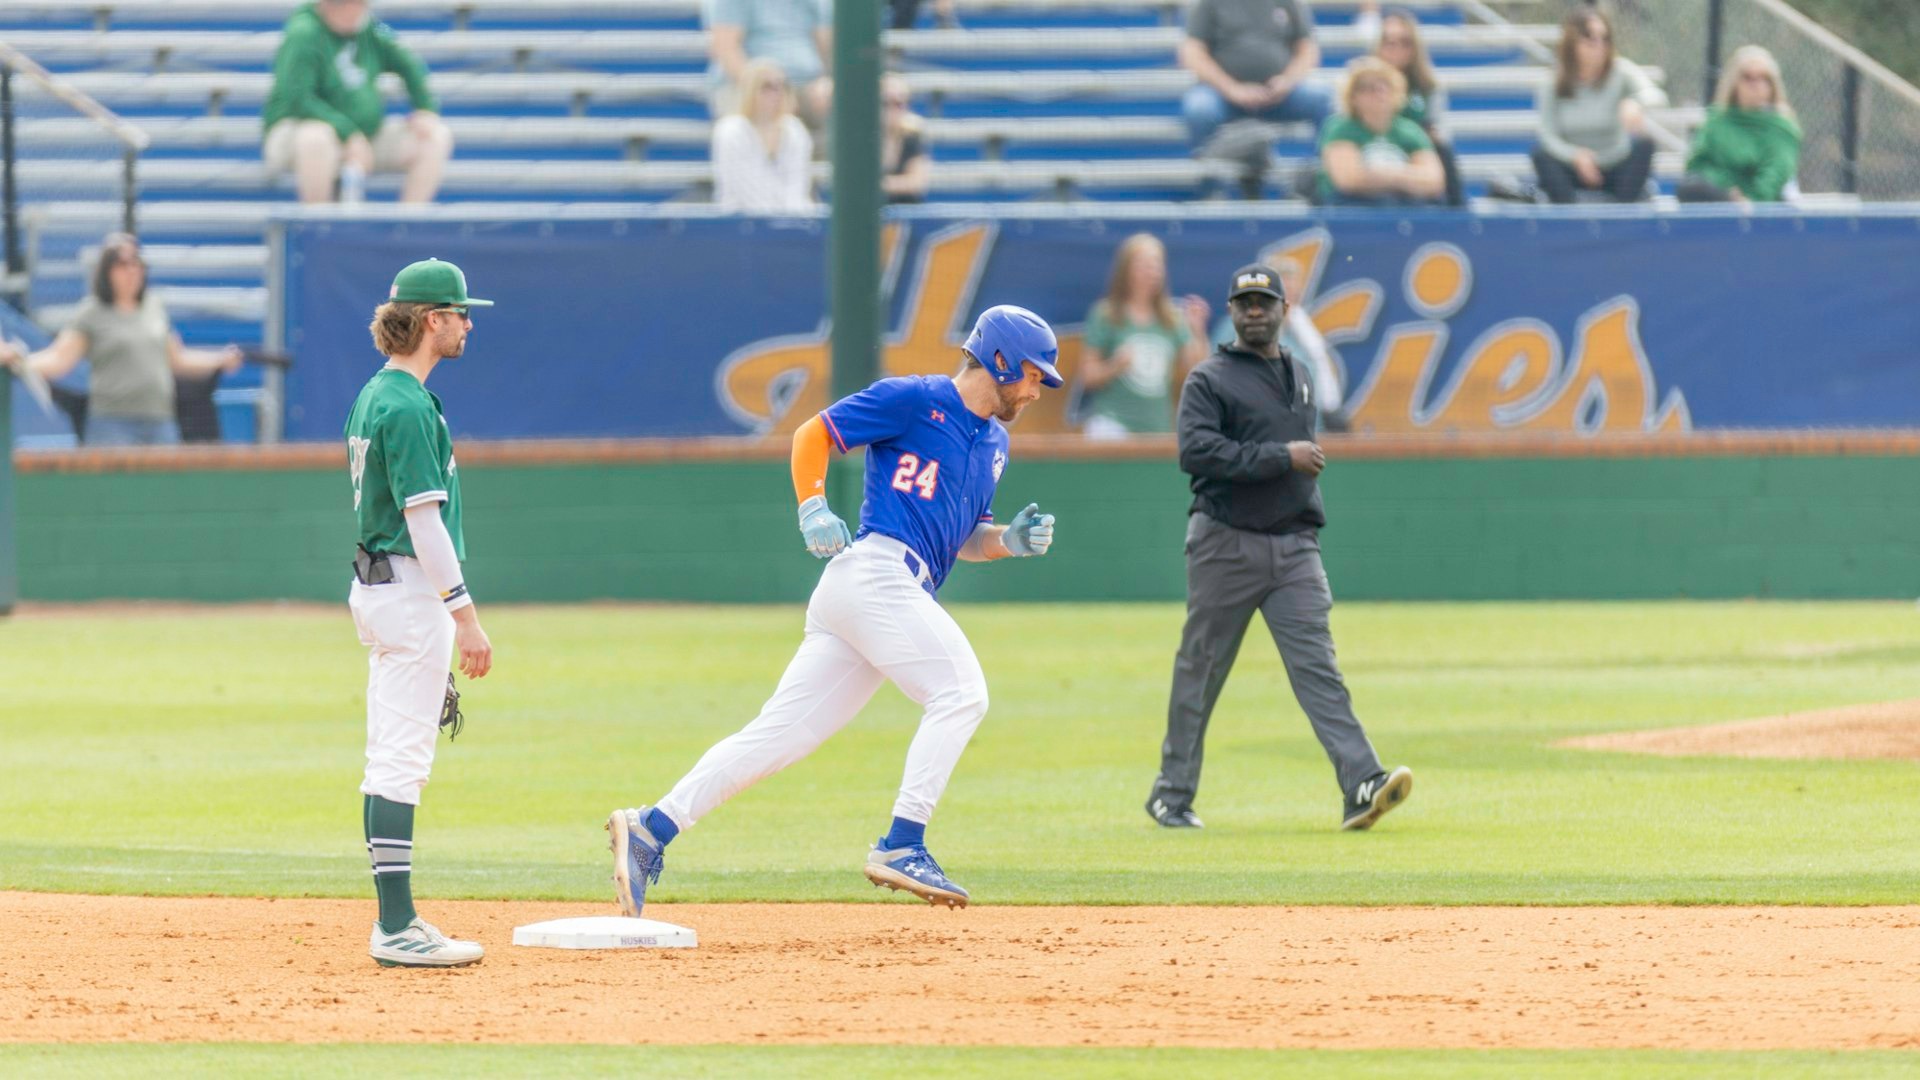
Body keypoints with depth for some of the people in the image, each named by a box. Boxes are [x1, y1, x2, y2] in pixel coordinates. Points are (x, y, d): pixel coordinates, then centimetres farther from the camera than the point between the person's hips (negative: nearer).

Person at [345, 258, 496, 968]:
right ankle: (398, 931, -11)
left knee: (390, 760, 12)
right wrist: (465, 616, -22)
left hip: (377, 588, 11)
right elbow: (423, 518, -21)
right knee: (402, 762, -10)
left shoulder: (376, 397, 15)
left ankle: (395, 921, 16)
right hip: (410, 591, -11)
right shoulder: (409, 408, -16)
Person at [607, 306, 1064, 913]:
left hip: (904, 598, 8)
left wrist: (1011, 540, 10)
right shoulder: (913, 400, 1)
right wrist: (813, 510, -12)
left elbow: (963, 540, 30)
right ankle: (901, 846, -21)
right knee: (960, 692, -19)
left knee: (781, 733, 0)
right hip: (874, 570, -8)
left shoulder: (993, 441, 25)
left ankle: (650, 831, -2)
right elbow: (811, 436, 2)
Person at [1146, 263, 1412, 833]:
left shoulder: (1299, 379, 18)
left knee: (1317, 665, -8)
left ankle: (1362, 785, -22)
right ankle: (1172, 794, 16)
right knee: (1201, 669, 4)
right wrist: (1282, 457, -20)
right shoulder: (1210, 380, -3)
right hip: (1227, 544, -4)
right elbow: (1196, 452, -19)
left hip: (1293, 546, 4)